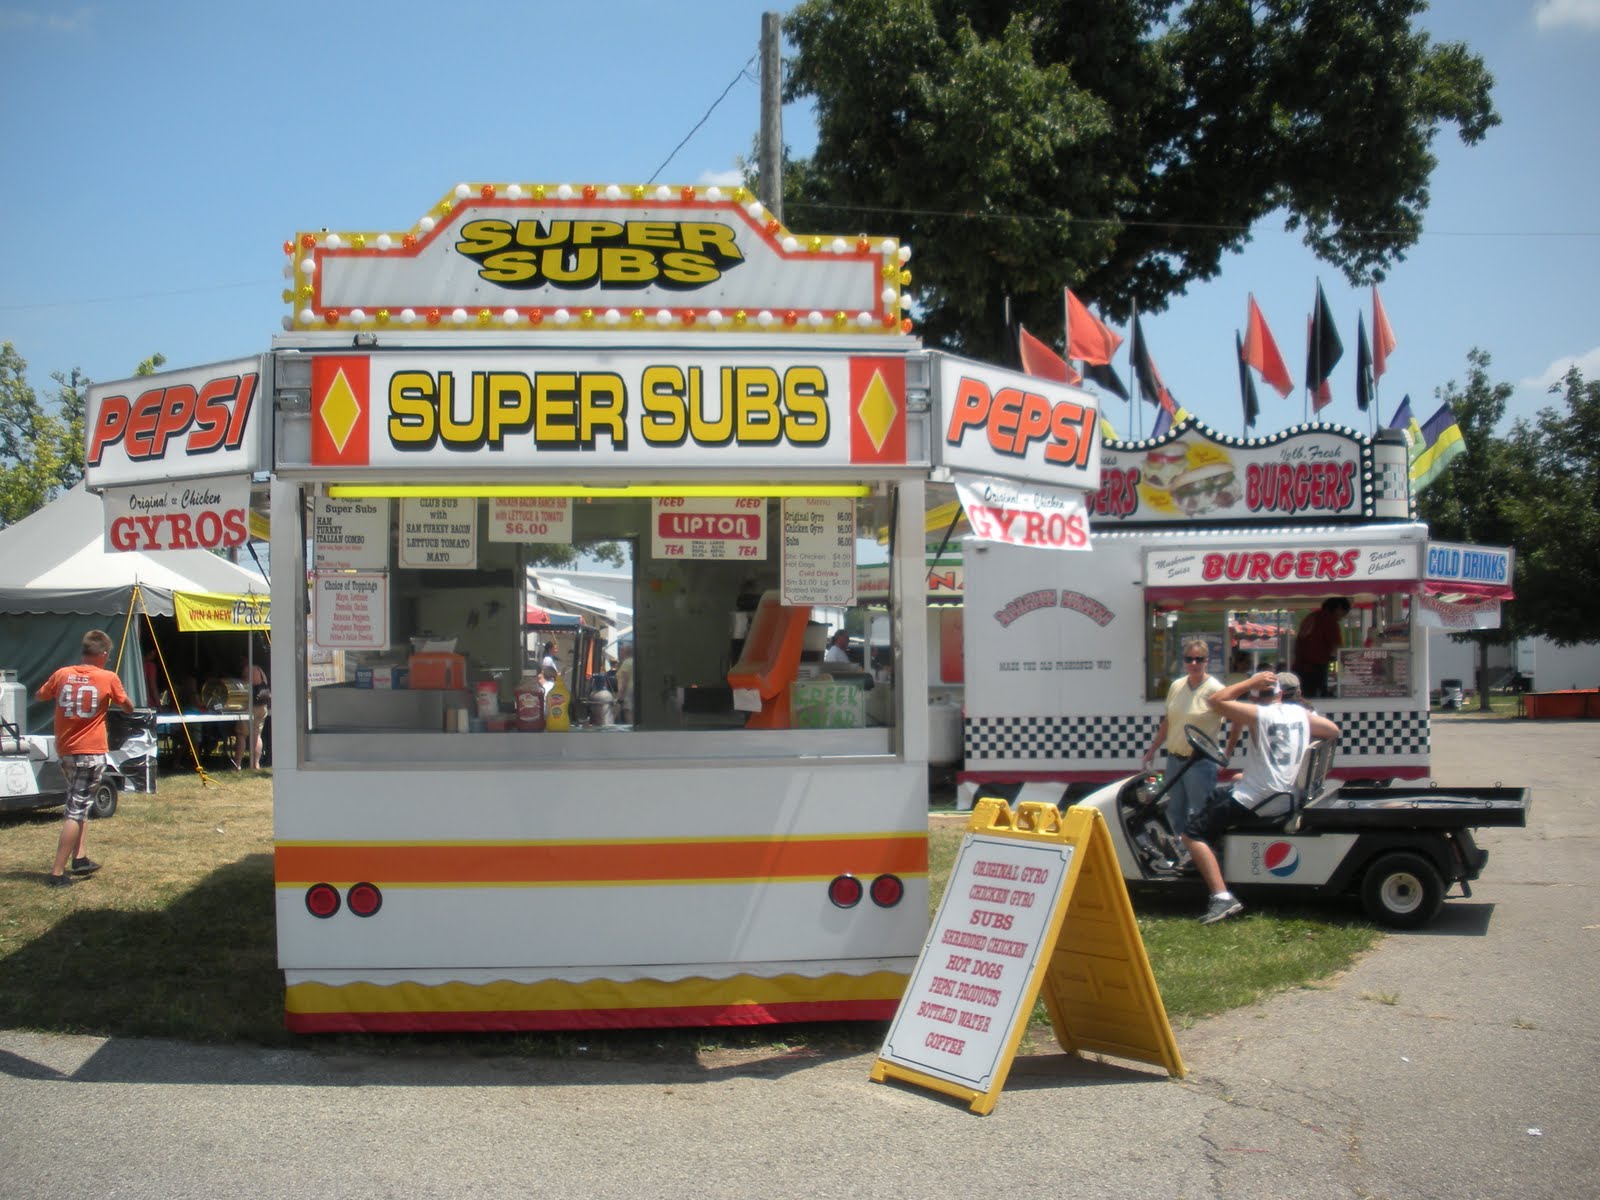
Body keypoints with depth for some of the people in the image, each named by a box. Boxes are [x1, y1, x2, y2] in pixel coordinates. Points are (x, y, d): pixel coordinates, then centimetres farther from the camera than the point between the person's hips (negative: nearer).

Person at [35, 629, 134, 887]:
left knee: (79, 804, 23)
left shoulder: (62, 675, 2)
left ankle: (79, 858, 18)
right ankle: (57, 872, -7)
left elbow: (39, 695, 20)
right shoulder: (108, 678, -8)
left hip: (65, 752, 5)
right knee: (77, 810, -4)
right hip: (91, 752, -5)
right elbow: (129, 708, 7)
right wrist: (122, 698, 26)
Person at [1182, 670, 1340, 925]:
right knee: (1216, 796, 34)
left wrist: (1250, 682, -11)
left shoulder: (1260, 714, -15)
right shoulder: (1301, 713, 5)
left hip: (1255, 800, -9)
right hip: (1285, 795, 9)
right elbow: (1333, 730, 19)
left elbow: (1215, 701, -14)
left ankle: (1222, 897, -24)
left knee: (1193, 835, -11)